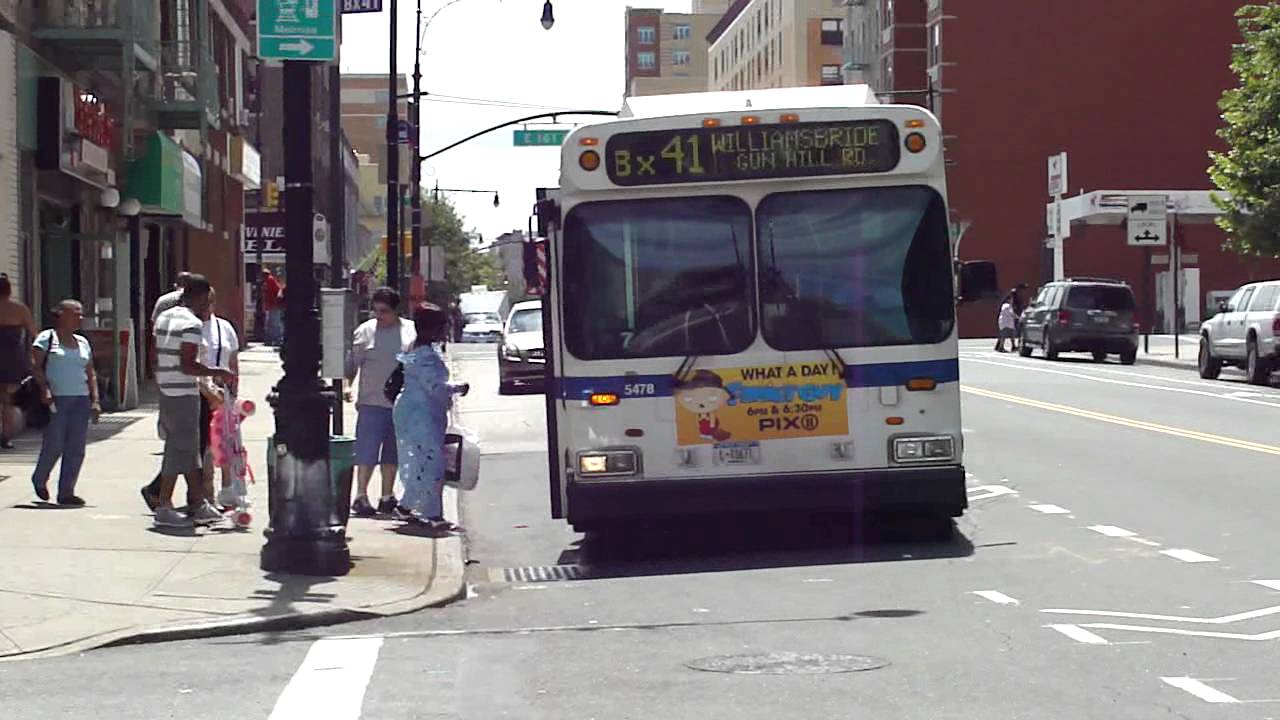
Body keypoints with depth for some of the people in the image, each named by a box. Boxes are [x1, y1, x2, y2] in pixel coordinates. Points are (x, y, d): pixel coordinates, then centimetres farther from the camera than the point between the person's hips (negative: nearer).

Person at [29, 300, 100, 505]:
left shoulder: (82, 342, 18)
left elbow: (90, 374, 19)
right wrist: (45, 389, -20)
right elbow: (36, 366, -8)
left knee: (76, 449, -1)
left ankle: (66, 492, 3)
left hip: (80, 400, 5)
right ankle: (39, 480, 21)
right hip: (56, 399, -5)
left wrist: (95, 400, 10)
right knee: (54, 445, -4)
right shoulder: (46, 338, 1)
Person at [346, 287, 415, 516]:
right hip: (372, 402, -2)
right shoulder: (365, 331, 0)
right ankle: (361, 495, -1)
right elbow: (352, 363, 1)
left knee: (392, 453, 10)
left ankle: (387, 496, 19)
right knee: (367, 450, -6)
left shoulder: (411, 331, 5)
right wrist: (347, 385, -12)